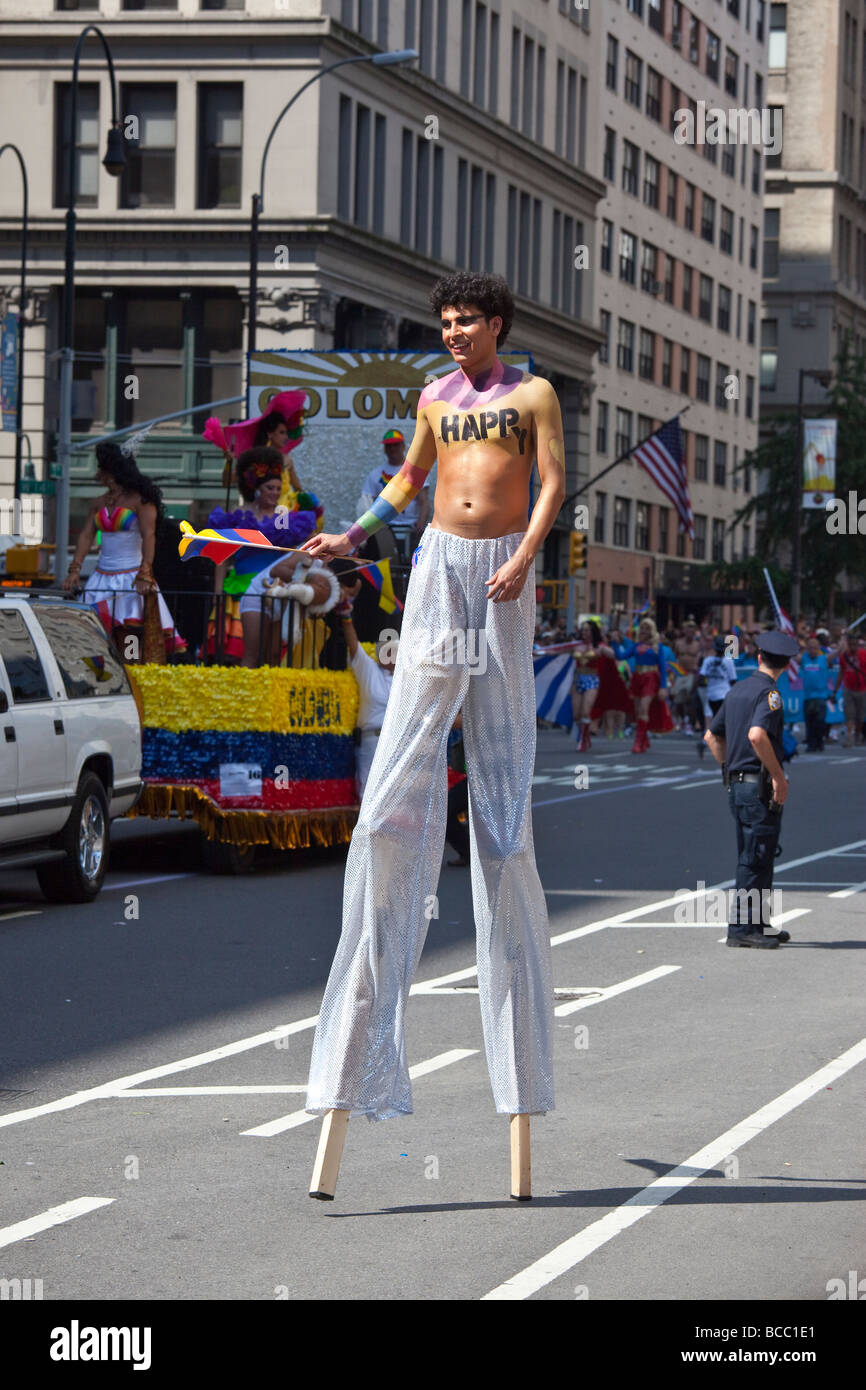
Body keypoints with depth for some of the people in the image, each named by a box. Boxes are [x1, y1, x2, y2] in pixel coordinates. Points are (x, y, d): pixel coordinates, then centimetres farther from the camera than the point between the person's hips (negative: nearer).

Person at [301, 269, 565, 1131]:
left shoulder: (533, 395, 4)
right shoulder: (436, 399, 14)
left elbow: (553, 484, -4)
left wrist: (524, 560, -19)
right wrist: (351, 539, 15)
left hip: (505, 572, -3)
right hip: (439, 562, 3)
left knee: (503, 762, -2)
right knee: (406, 757, -7)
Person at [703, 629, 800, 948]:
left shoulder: (736, 690, 14)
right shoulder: (768, 693, -13)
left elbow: (712, 736, 20)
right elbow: (756, 734, -28)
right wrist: (779, 776, -20)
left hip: (736, 786, 9)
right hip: (760, 787, -9)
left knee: (754, 859, 15)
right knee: (755, 861, -5)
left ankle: (759, 925, 21)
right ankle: (741, 928, -5)